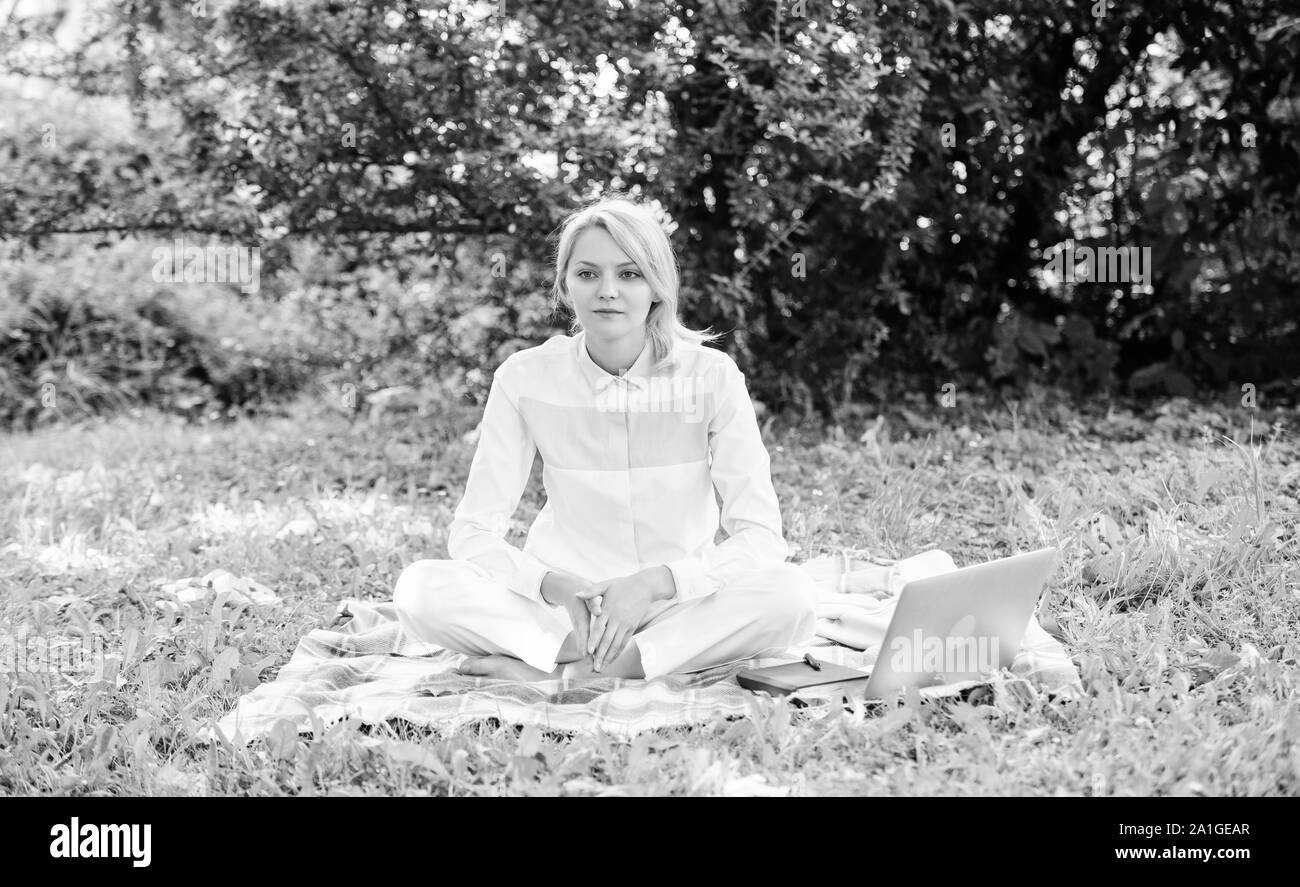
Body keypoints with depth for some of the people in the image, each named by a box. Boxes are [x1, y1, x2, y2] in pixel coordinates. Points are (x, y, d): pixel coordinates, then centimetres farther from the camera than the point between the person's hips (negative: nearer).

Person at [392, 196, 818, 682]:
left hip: (679, 603, 0)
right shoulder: (525, 378, -6)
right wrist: (554, 585, -28)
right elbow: (473, 532, -7)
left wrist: (652, 583, -29)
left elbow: (759, 535, -13)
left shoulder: (711, 376, -9)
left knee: (791, 594, -31)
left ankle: (554, 670, -25)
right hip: (563, 601, 0)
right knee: (420, 589, -25)